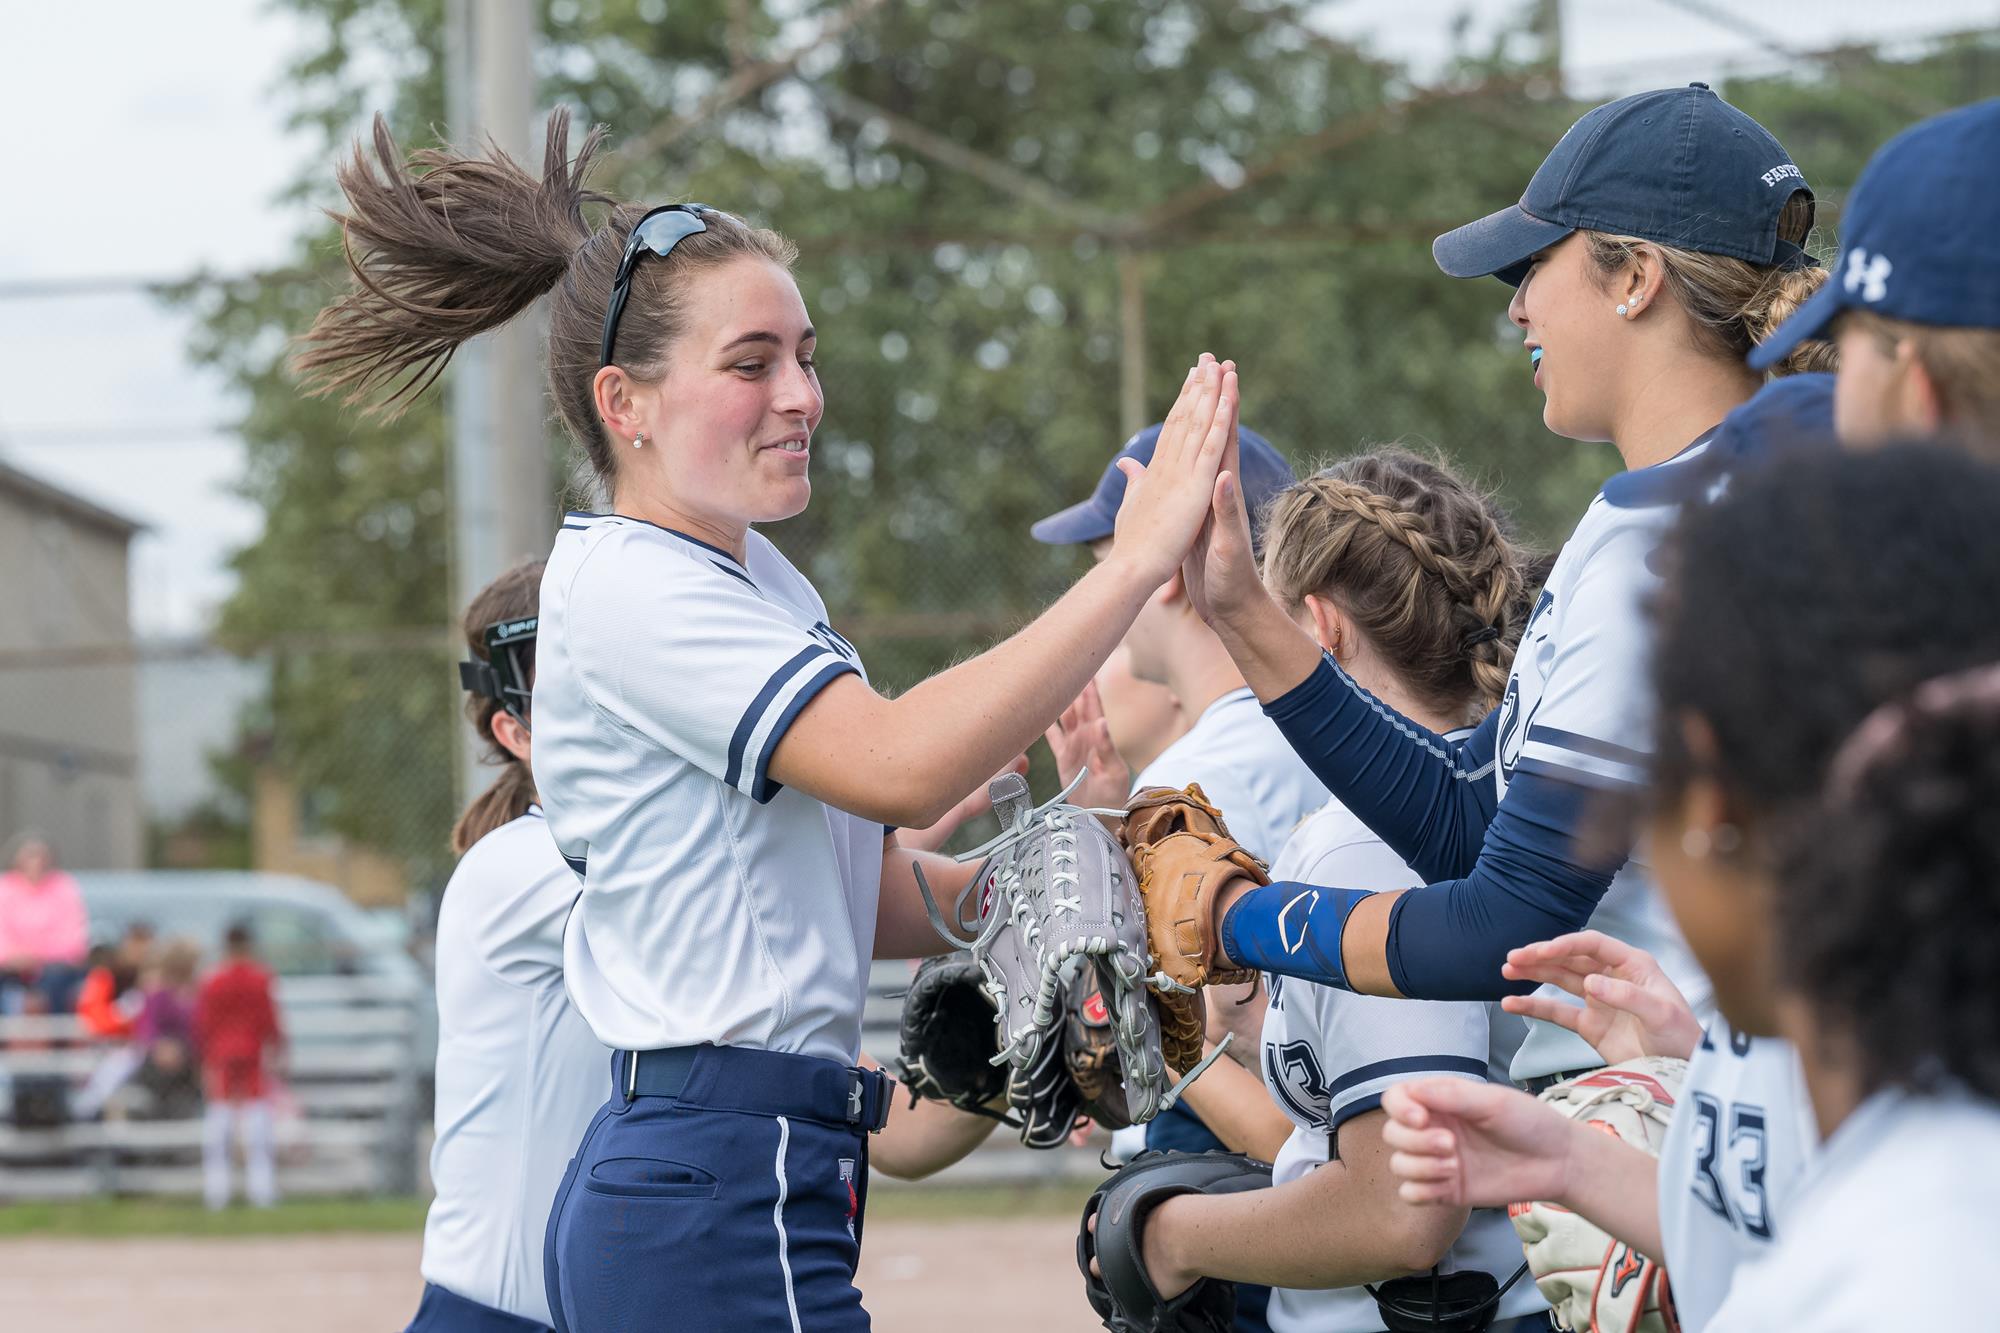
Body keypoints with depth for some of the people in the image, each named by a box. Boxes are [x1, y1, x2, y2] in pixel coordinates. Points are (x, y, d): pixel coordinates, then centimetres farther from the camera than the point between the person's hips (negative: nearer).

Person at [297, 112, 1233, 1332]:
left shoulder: (758, 578, 17)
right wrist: (1138, 560, -22)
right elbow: (899, 766, -24)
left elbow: (873, 894, 19)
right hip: (720, 1198, -10)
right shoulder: (627, 590, -12)